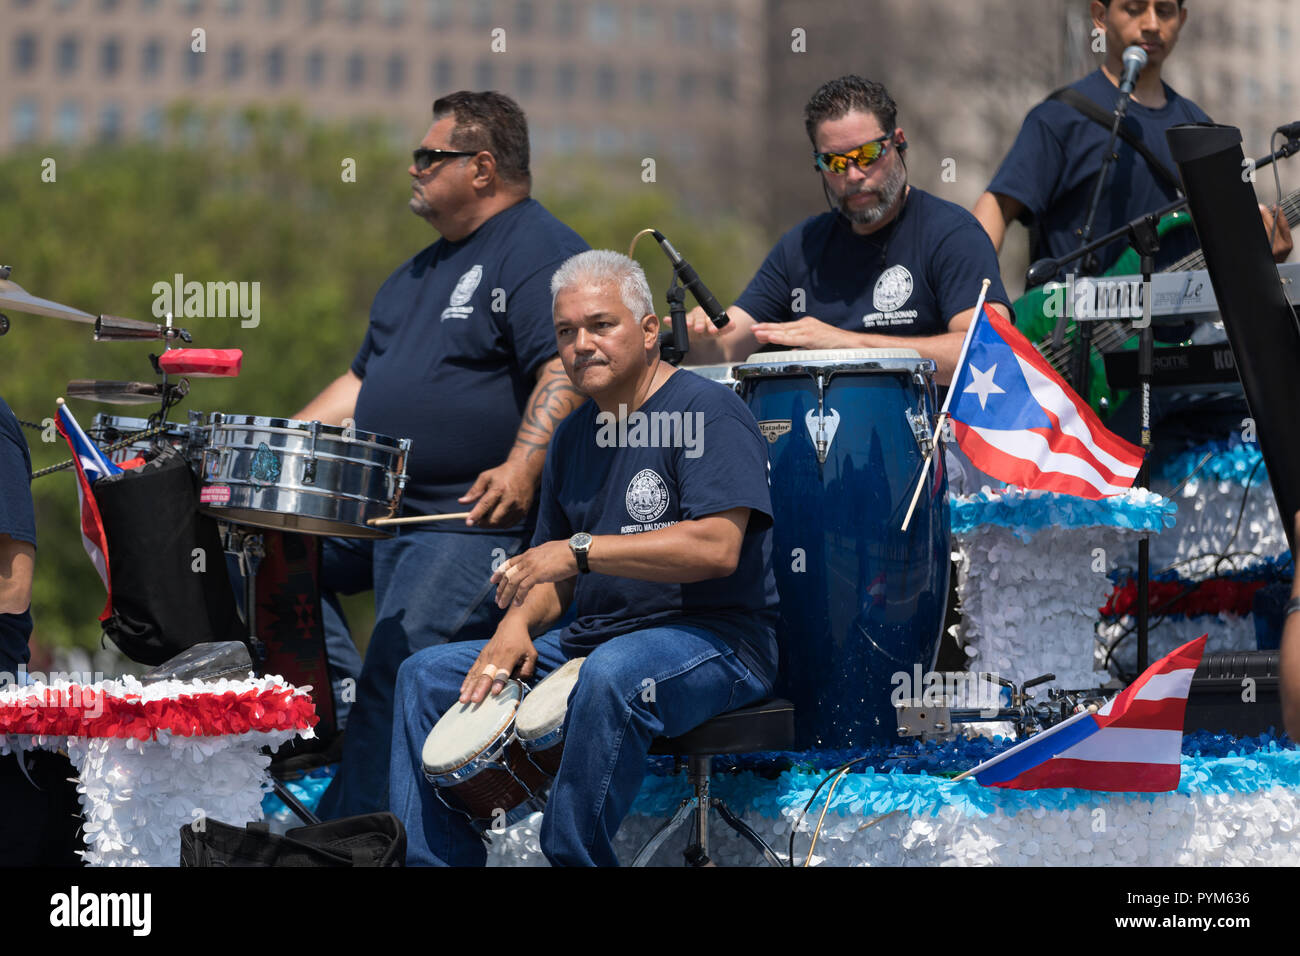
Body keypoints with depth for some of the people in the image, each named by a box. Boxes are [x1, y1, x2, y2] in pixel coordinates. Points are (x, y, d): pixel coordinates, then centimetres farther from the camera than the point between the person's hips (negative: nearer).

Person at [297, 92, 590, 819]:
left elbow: (565, 371, -22)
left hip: (479, 521, -10)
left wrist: (522, 467, -35)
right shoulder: (425, 268, 22)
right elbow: (363, 380, 28)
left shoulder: (541, 253, -9)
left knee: (398, 671, -18)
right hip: (378, 511, 10)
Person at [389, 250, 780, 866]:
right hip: (593, 639, 9)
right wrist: (519, 621, -3)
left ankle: (573, 854, -30)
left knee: (611, 672, -41)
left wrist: (582, 551, -23)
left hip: (714, 642, -8)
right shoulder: (575, 435, 15)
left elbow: (718, 547, -24)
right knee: (426, 675, 3)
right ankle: (430, 858, 0)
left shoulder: (706, 412, -10)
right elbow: (554, 574, 21)